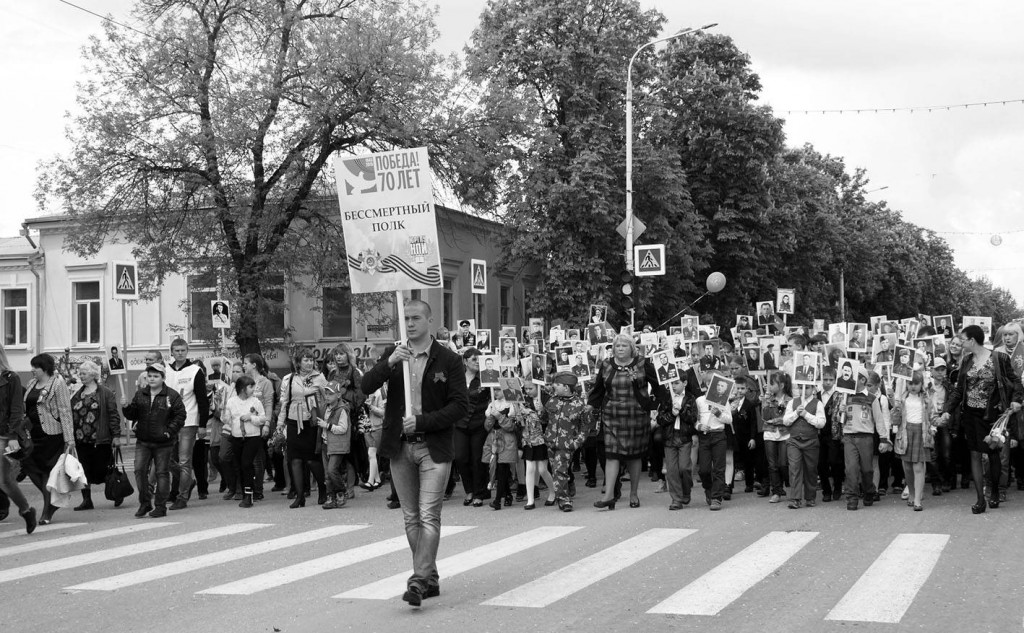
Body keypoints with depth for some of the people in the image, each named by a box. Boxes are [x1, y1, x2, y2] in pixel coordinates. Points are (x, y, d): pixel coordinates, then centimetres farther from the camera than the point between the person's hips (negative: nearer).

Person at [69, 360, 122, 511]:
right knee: (84, 470, 4)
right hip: (81, 440, 5)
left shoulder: (106, 393, -4)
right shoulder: (77, 395, 12)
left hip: (100, 440, -5)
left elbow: (113, 415, -6)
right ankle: (86, 500, 11)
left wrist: (116, 434, -11)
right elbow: (71, 416, 13)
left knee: (101, 470, 0)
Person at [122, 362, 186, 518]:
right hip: (143, 441, 3)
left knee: (162, 473, 3)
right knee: (139, 470, -4)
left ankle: (160, 506, 10)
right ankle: (145, 503, 10)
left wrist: (170, 431, -12)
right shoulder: (140, 395, 8)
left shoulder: (171, 395, -4)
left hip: (163, 443, -3)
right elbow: (132, 415, 10)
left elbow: (180, 415, -5)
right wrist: (126, 407, -11)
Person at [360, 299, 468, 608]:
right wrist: (389, 363, -19)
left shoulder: (449, 361, -2)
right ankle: (431, 579, 18)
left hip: (434, 447, -4)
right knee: (411, 518, 9)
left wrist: (421, 421, -15)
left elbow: (461, 406, -7)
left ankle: (419, 581, -13)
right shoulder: (392, 354, 8)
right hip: (400, 447, 4)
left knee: (428, 516, -11)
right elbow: (366, 387, -3)